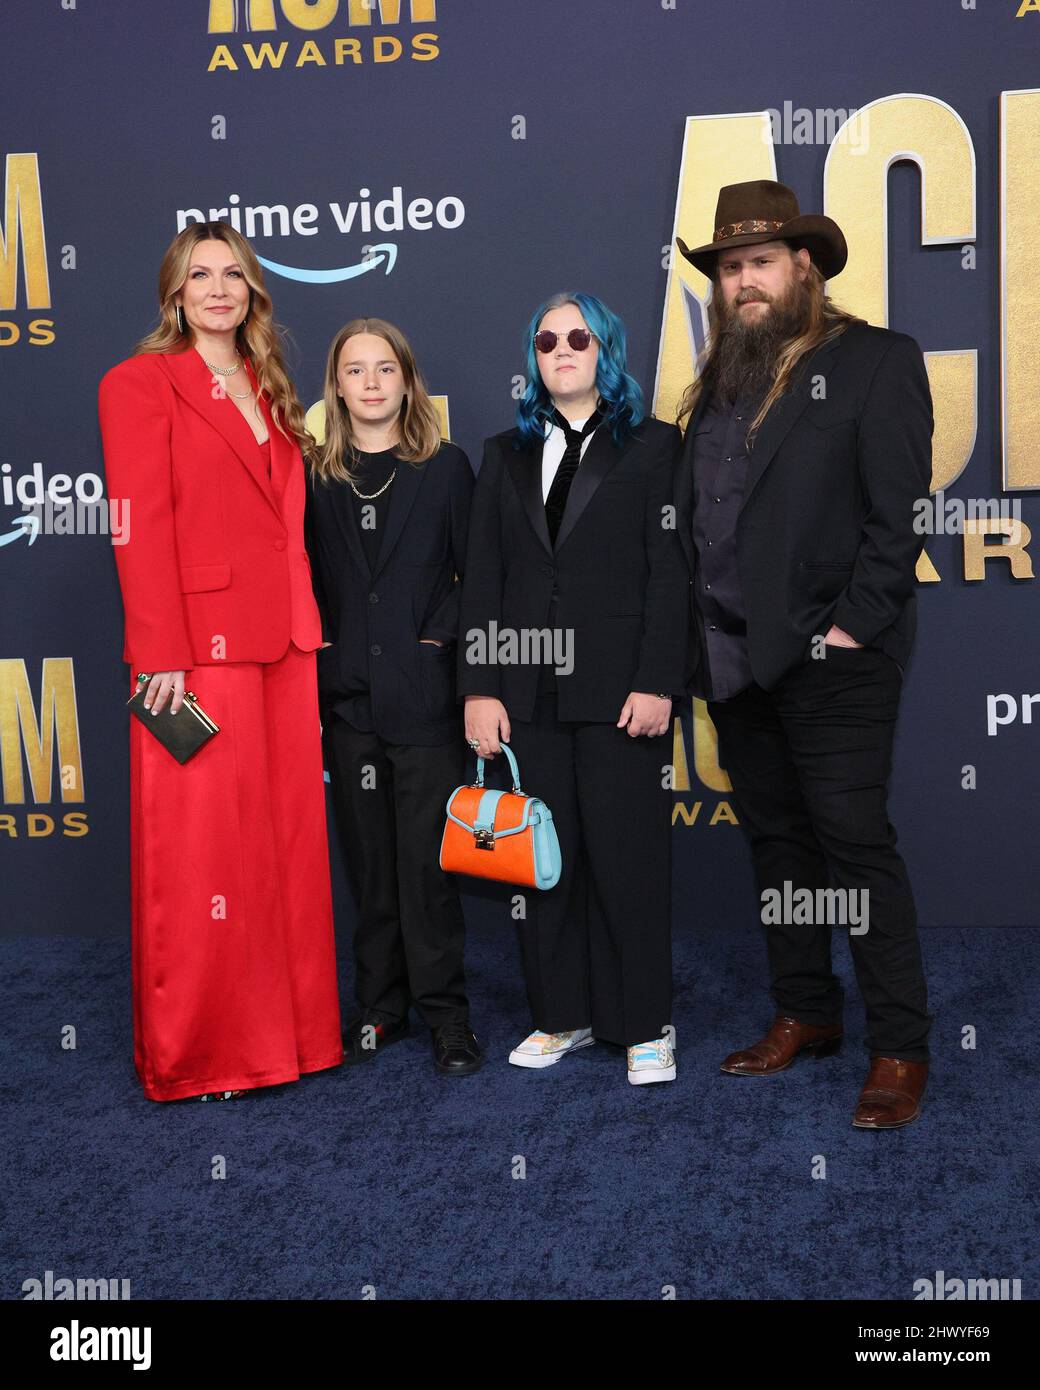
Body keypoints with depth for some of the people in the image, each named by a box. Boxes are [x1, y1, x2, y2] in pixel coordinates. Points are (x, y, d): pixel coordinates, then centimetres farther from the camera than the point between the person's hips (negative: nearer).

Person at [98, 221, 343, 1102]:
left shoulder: (269, 392, 19)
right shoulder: (141, 384, -2)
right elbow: (141, 527, -10)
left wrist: (307, 628, 9)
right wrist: (162, 656, -16)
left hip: (283, 644, 7)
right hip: (200, 648, -7)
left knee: (288, 837, 10)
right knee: (203, 850, -2)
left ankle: (283, 1029, 22)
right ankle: (196, 1056, 11)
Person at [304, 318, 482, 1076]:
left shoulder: (446, 467, 4)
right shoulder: (316, 476, 9)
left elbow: (474, 576, 2)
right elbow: (306, 582, 10)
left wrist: (440, 638, -9)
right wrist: (321, 663, 0)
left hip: (424, 697, -2)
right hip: (347, 699, 2)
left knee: (428, 859, -2)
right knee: (369, 862, 8)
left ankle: (446, 1013, 8)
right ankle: (381, 1005, 19)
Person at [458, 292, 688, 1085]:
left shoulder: (651, 446, 5)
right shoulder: (507, 454, 15)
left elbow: (670, 574, -3)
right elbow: (483, 578, 10)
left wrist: (656, 683, -12)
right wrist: (480, 687, 1)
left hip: (618, 687, -3)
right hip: (530, 688, 4)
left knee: (628, 855, -1)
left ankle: (646, 1025, 11)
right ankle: (564, 1015, 20)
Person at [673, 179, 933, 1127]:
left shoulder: (876, 362, -2)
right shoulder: (720, 381, 16)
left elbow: (900, 511, -10)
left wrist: (851, 627, -16)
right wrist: (699, 629, 7)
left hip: (830, 657, -6)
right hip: (734, 658, 7)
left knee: (855, 841, -5)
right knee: (776, 838, 13)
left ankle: (901, 1048, 4)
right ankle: (805, 1013, 25)